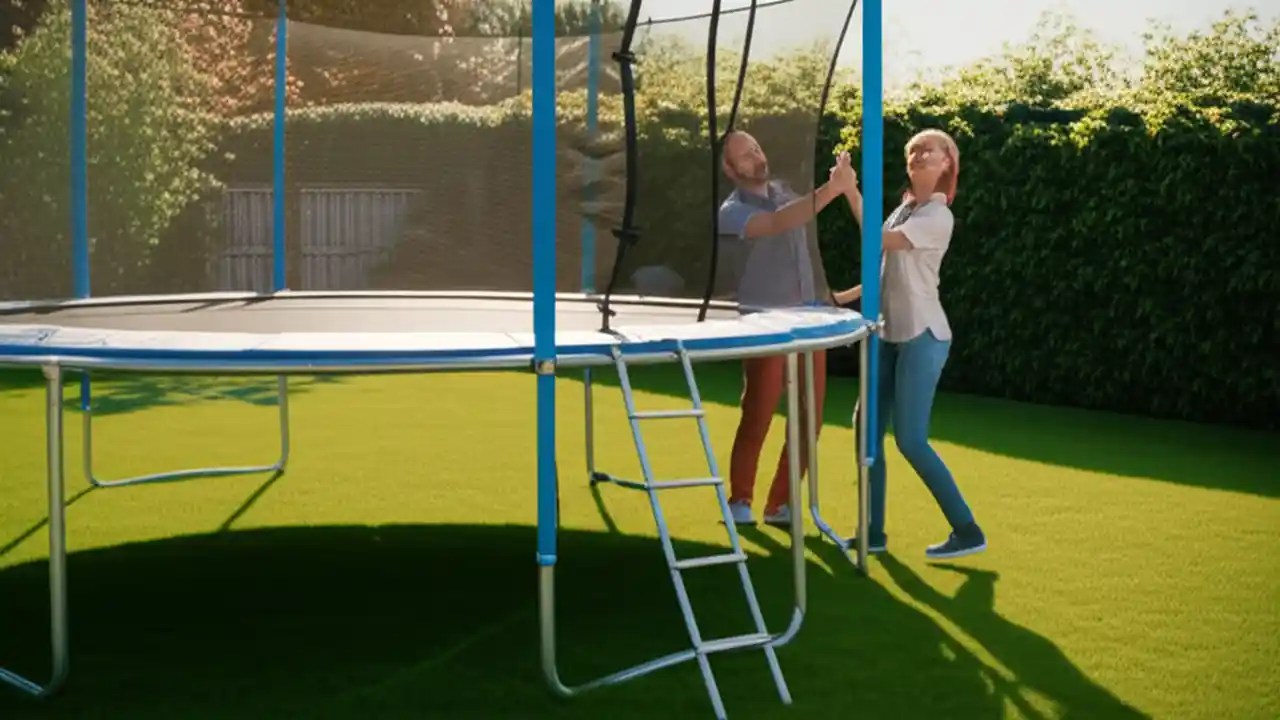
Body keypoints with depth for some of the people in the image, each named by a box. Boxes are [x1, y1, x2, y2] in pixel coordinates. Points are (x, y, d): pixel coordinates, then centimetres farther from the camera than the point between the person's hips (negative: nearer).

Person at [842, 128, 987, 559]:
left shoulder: (938, 217, -12)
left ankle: (967, 531, -2)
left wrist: (851, 190, -24)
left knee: (910, 440, -11)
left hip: (922, 337, -9)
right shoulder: (904, 209, 14)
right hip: (890, 335, 9)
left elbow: (878, 239, -24)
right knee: (868, 431, 6)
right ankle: (873, 532, 14)